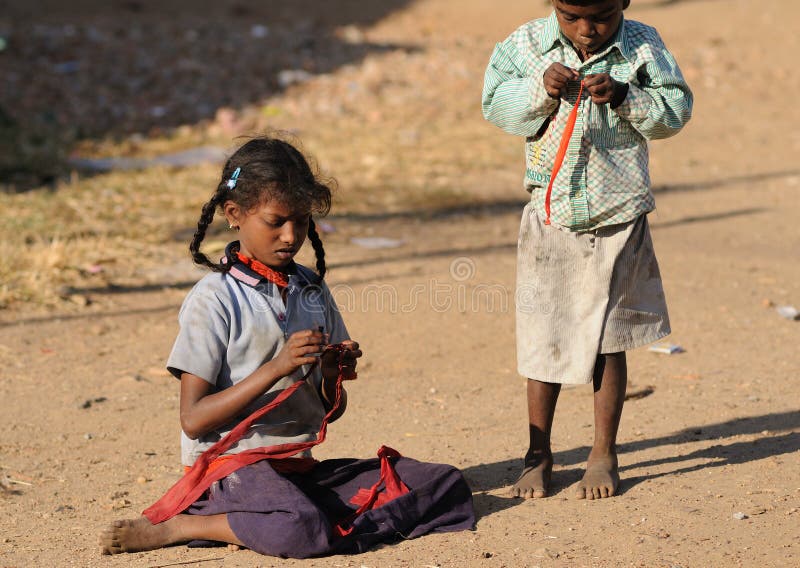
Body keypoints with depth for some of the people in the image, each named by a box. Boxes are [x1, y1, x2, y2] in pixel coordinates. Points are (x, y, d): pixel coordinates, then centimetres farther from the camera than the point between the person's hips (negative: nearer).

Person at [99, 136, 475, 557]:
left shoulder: (312, 290, 13)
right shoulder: (214, 299, -6)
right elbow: (193, 420, -12)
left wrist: (333, 377, -4)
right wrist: (276, 369, -18)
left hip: (300, 466, 7)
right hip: (231, 464, -7)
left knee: (446, 486, -6)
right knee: (301, 530, -39)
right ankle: (173, 528, -13)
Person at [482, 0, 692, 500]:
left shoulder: (642, 46, -5)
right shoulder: (529, 44, -3)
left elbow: (676, 111, -5)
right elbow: (496, 104, -2)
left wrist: (624, 96, -20)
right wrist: (540, 89, -18)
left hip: (617, 218, -1)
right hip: (550, 213, 1)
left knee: (608, 338, 6)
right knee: (543, 337, 7)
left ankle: (605, 455, 20)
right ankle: (538, 454, 21)